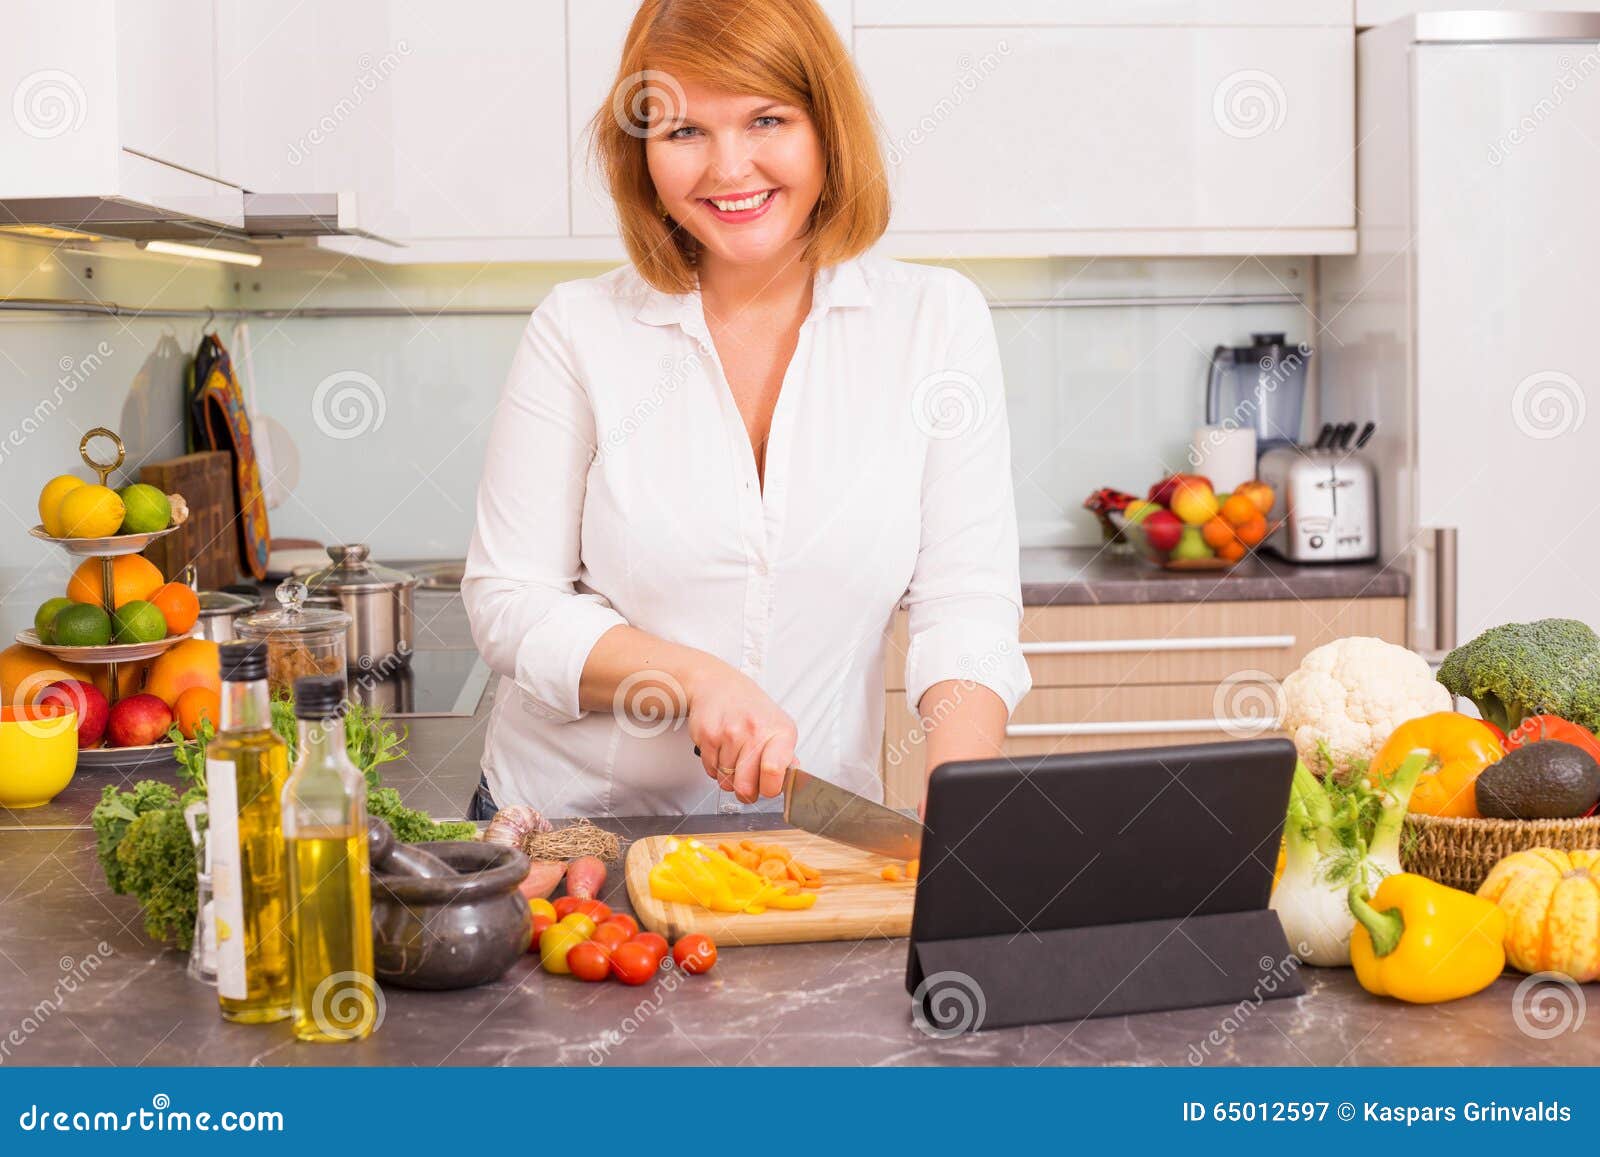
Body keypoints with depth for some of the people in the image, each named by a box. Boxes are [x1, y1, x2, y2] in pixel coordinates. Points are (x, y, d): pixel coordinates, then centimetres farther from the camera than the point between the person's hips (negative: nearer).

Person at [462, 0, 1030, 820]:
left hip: (810, 845, 1)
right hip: (567, 821, 0)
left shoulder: (937, 320, 1)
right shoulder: (579, 328, -1)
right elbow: (508, 601, -1)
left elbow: (965, 599, -3)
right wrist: (695, 679, -17)